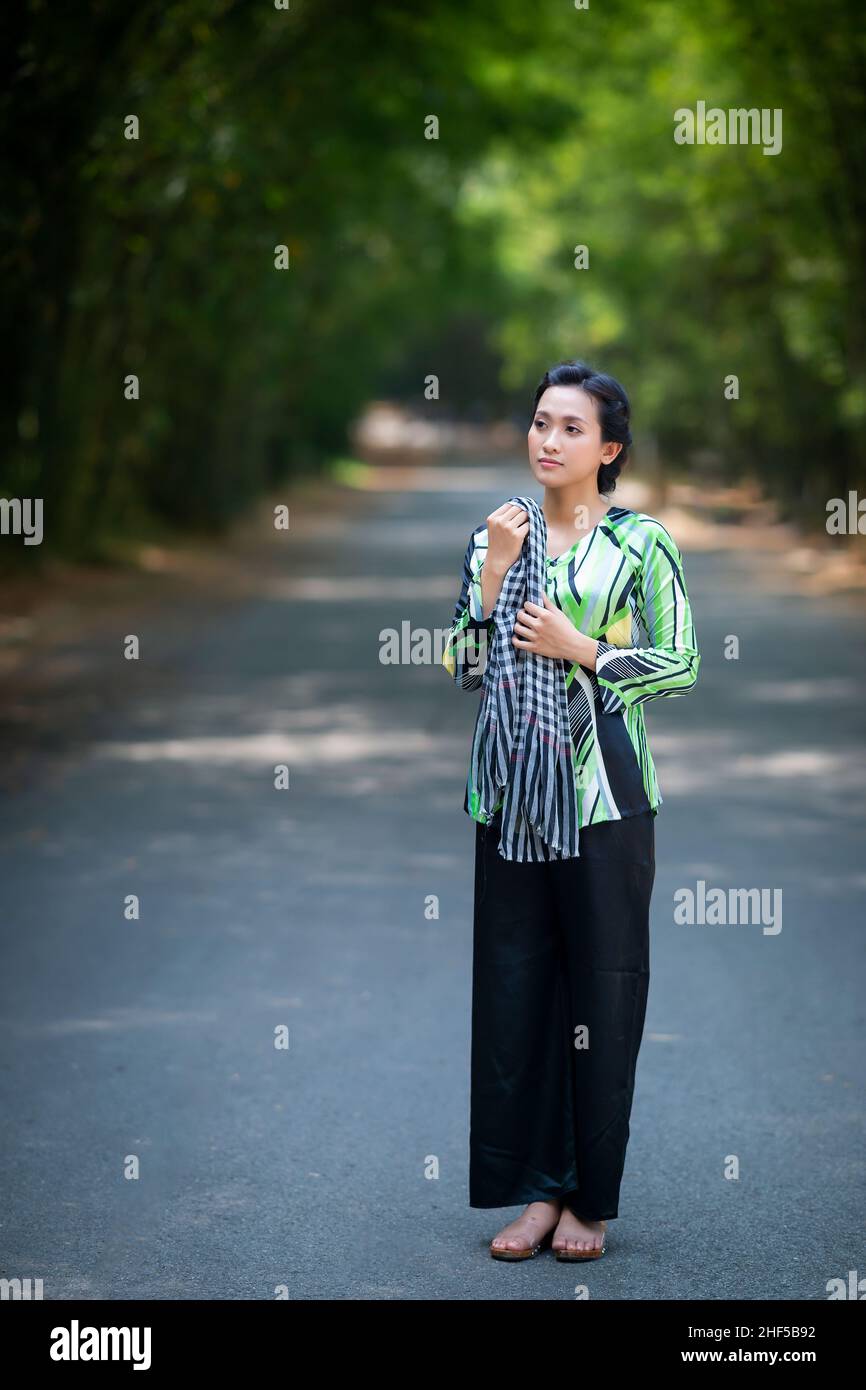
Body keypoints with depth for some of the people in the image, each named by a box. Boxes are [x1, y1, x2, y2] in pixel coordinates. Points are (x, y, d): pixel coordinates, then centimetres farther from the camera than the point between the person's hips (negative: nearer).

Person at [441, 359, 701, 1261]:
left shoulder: (640, 543, 0)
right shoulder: (497, 535, 9)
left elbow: (683, 665, -2)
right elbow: (463, 669, 5)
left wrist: (582, 650, -12)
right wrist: (494, 573, -6)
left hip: (602, 787, -3)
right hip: (512, 786, 3)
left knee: (602, 985, 2)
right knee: (515, 983, 4)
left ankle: (591, 1196, 11)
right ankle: (535, 1186, 13)